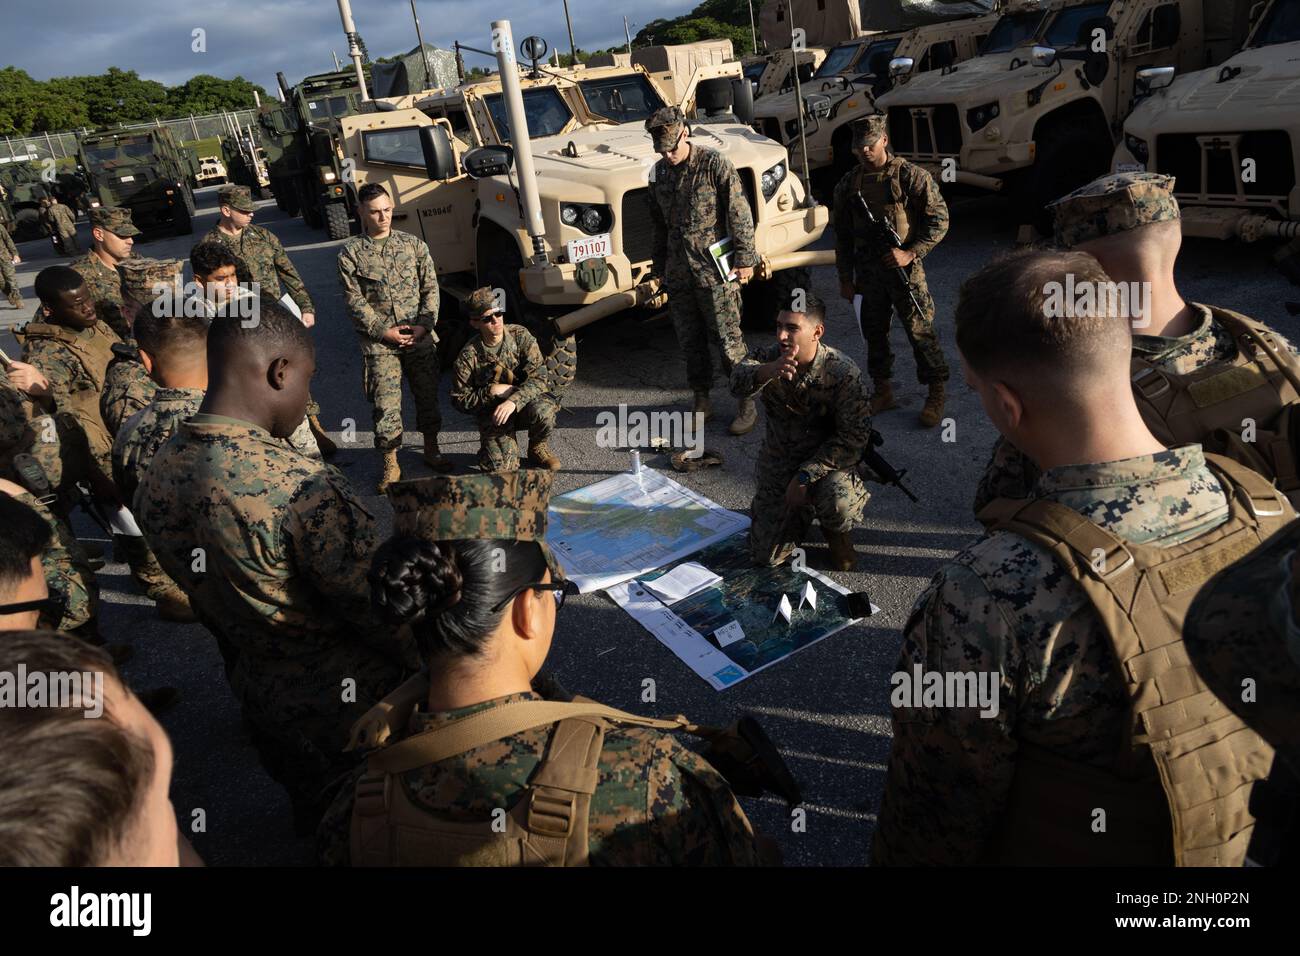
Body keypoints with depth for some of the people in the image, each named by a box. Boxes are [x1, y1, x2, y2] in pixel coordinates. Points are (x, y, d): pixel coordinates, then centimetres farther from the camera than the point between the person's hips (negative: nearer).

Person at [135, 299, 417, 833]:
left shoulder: (156, 475, -8)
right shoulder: (303, 488, -33)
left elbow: (209, 605, 5)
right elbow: (384, 614, -24)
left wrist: (248, 676, 19)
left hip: (257, 698, 7)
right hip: (353, 704, -6)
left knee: (314, 813, 30)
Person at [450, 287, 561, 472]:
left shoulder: (520, 336, -9)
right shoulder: (469, 356, -10)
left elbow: (538, 378, -17)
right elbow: (460, 401, -4)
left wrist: (513, 401, -33)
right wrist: (492, 391, -18)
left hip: (525, 403, 1)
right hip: (492, 415, 0)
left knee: (542, 411, -35)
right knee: (501, 467, -18)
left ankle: (537, 448, 0)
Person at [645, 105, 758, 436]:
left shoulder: (715, 164, -8)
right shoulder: (660, 172, 10)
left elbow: (739, 213, -8)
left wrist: (744, 258, -11)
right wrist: (660, 266, 21)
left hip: (714, 271, -6)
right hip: (678, 273, 6)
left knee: (728, 340, -3)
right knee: (690, 341, 11)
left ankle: (747, 405, 8)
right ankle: (702, 401, 24)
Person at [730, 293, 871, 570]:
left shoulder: (842, 371, -19)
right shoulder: (768, 357, -11)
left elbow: (853, 437, -20)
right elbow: (738, 383, -33)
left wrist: (805, 475, -26)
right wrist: (767, 372, -56)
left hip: (826, 460, -3)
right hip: (778, 460, 3)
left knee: (838, 505, -37)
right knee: (766, 555, -2)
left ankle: (837, 533, 4)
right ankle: (802, 511, 31)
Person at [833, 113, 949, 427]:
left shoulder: (911, 176, -5)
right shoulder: (848, 185, 8)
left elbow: (939, 219, -4)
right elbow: (842, 235, 14)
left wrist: (910, 253, -15)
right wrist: (845, 278, 11)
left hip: (904, 270, -4)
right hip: (867, 272, 5)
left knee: (921, 332, -2)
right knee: (874, 333, 11)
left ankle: (936, 394, 10)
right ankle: (883, 392, 25)